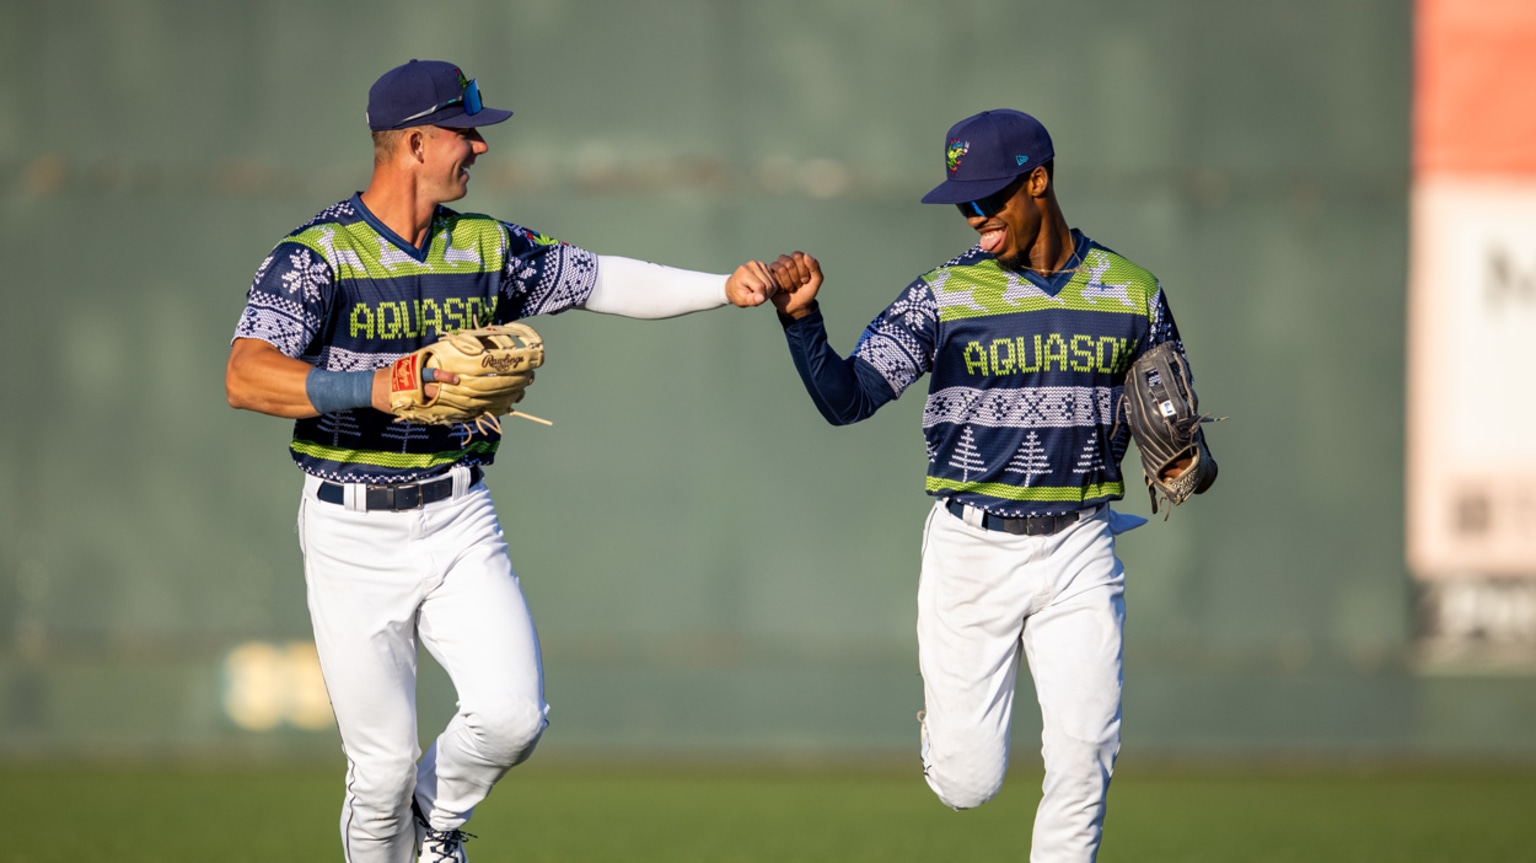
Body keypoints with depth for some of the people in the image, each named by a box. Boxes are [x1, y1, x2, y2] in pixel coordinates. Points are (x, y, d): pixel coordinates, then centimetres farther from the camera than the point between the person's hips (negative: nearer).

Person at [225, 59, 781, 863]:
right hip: (353, 533, -4)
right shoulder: (317, 254, -10)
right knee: (382, 762, -4)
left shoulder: (486, 248, 8)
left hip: (457, 524, 4)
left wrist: (724, 287, 4)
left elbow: (603, 281, 15)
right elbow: (246, 377, -23)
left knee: (512, 713, -13)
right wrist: (373, 388, -36)